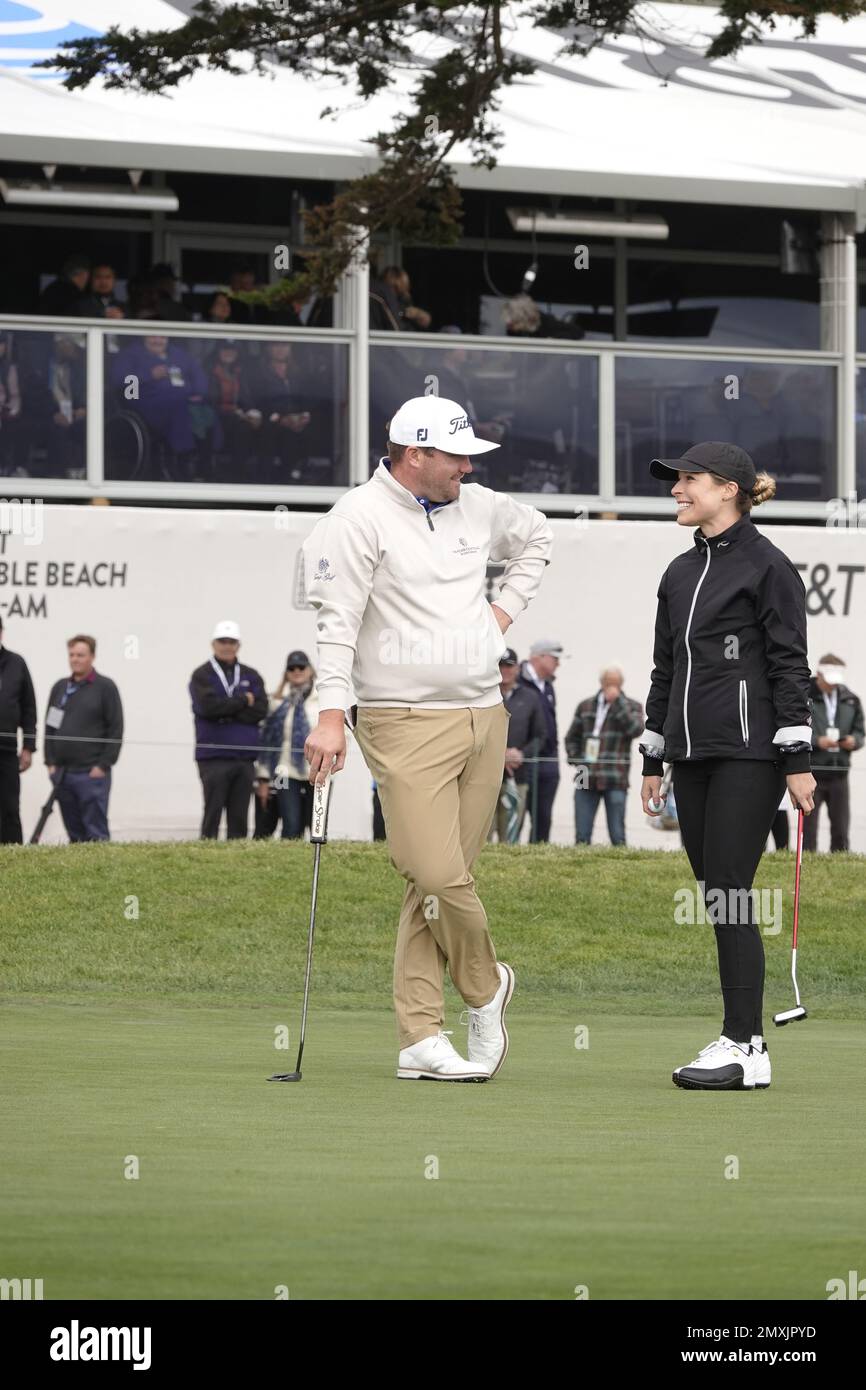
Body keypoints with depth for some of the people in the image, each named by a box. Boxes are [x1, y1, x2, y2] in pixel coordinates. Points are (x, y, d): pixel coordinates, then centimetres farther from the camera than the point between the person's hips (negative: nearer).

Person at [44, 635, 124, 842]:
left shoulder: (105, 687, -1)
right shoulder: (60, 687, 13)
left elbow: (116, 729, -5)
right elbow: (50, 726, 15)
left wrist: (103, 765, -11)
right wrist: (51, 762, 5)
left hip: (92, 773, -5)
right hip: (62, 774, 5)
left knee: (95, 831, -7)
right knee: (74, 831, 7)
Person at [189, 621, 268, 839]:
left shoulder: (251, 676, 13)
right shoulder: (202, 675, 3)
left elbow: (260, 710, -1)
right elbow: (209, 706, -15)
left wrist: (226, 713, -10)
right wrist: (243, 701, -6)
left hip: (244, 758, 3)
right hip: (213, 757, -3)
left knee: (239, 818, 4)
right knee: (212, 813, -5)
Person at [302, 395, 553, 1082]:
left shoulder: (478, 507, 13)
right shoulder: (358, 519, -7)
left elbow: (536, 534, 34)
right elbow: (336, 621, -12)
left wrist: (507, 605, 20)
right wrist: (331, 714, -20)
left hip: (484, 716, 6)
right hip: (407, 723, -6)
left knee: (441, 880, 3)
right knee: (437, 876, -15)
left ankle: (421, 1038, 5)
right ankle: (486, 985, 11)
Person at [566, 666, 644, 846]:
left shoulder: (631, 707, 7)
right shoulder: (586, 706, 16)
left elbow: (635, 729, -13)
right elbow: (572, 738, 23)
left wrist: (618, 701, -11)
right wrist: (575, 760, 6)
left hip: (615, 780, -3)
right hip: (587, 780, 3)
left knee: (617, 835, -3)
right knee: (582, 835, 2)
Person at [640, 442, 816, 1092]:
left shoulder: (767, 566, -5)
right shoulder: (680, 573, 17)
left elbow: (790, 666, -8)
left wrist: (798, 761, -12)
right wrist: (653, 759, 20)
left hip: (748, 752, -7)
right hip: (693, 754, 7)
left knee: (727, 891, -12)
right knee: (718, 896, 6)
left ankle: (744, 1046, -11)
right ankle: (745, 1037, 10)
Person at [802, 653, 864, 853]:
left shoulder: (851, 700, 11)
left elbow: (859, 731, 16)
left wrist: (854, 741, -8)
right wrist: (817, 741, -20)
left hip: (839, 773, 4)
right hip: (811, 771, -4)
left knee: (841, 829, 4)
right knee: (808, 829, -2)